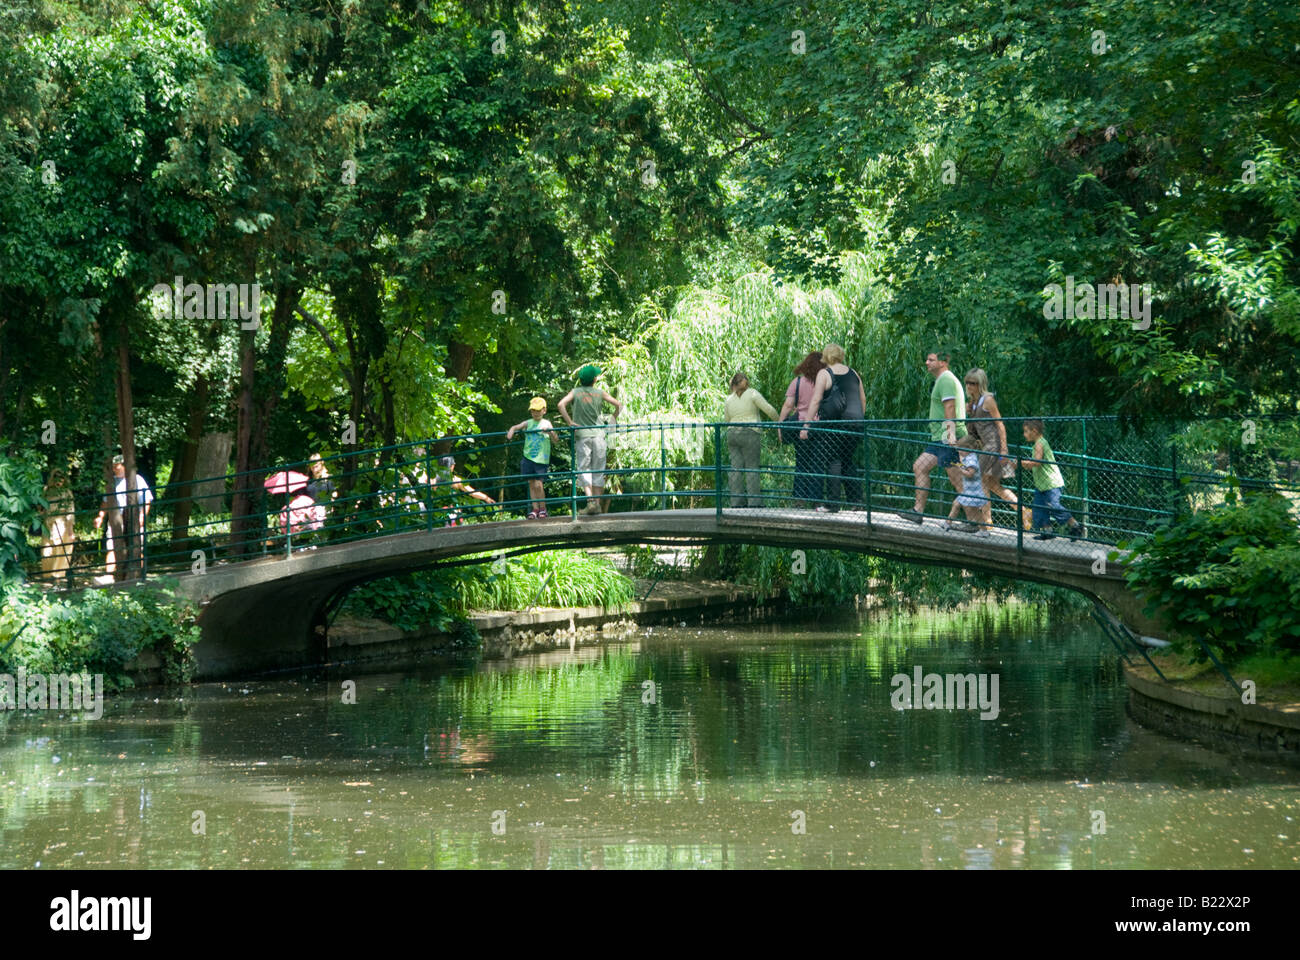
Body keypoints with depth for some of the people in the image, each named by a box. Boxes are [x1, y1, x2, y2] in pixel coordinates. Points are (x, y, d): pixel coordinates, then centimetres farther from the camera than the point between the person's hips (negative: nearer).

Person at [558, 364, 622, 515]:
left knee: (584, 469, -2)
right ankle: (598, 503, 6)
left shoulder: (575, 392, 2)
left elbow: (561, 404, -13)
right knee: (598, 471, 7)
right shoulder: (600, 393, 4)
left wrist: (570, 422, -9)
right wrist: (614, 420, 18)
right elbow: (618, 405, 3)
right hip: (598, 434, 1)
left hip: (582, 435, -1)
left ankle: (590, 500, -19)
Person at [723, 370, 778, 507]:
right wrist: (777, 420, 12)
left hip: (732, 433, 4)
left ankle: (736, 501, 0)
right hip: (749, 434, -4)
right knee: (752, 468, -3)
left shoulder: (728, 399, 14)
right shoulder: (752, 394, 0)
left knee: (736, 469, 4)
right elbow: (769, 409, -3)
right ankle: (754, 501, -7)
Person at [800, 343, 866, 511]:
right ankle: (856, 499, 10)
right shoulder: (853, 373, 14)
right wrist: (859, 419, 27)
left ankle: (833, 502, -10)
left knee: (832, 461, -4)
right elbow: (863, 399, 17)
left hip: (834, 423, -5)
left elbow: (815, 401, -7)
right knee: (847, 461, 15)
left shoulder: (824, 373, -3)